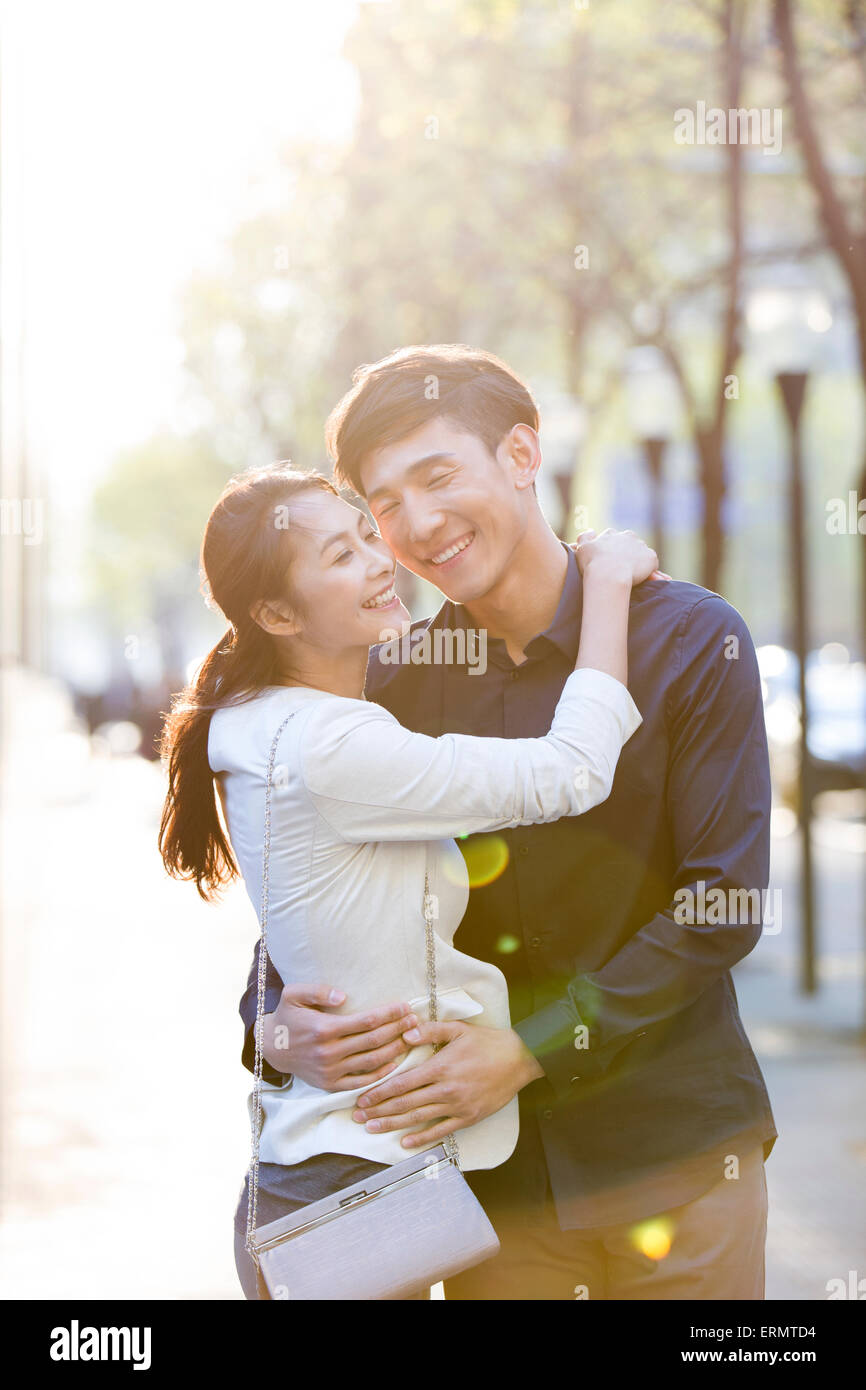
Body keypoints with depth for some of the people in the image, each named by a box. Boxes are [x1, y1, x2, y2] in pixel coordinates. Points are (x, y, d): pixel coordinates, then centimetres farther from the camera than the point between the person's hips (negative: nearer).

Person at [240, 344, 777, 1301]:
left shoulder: (691, 639, -7)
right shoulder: (392, 681, 2)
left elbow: (721, 906, -11)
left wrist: (528, 1050, -18)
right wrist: (276, 1025, -16)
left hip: (676, 1148, -2)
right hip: (490, 1160, 2)